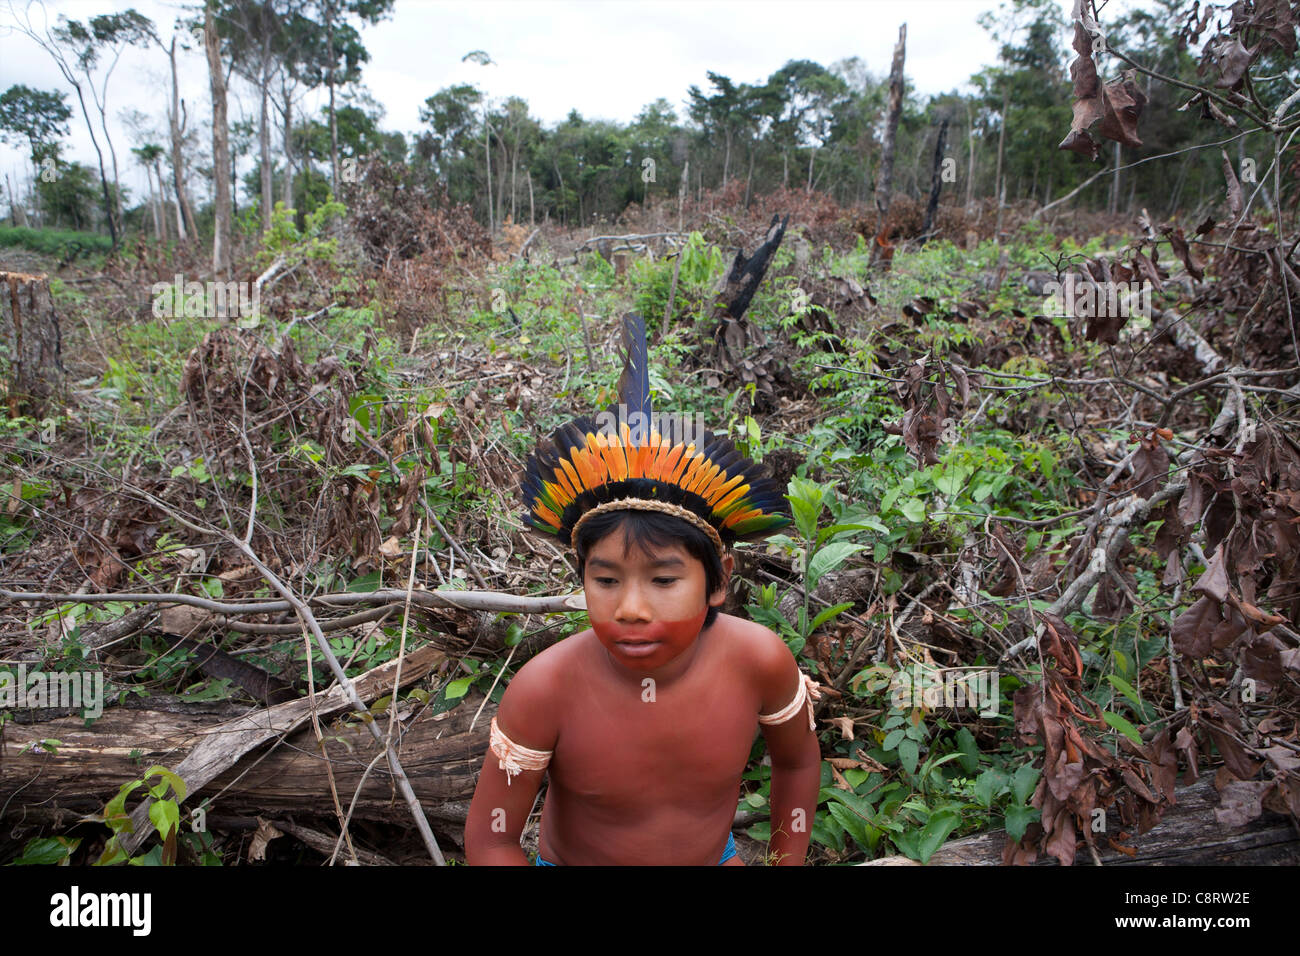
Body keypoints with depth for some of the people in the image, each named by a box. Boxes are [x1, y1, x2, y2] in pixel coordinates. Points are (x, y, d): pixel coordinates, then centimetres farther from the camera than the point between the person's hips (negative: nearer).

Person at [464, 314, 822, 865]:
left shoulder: (757, 660, -27)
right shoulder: (546, 689, -33)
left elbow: (797, 761, -6)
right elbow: (490, 838, -19)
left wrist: (787, 860, 0)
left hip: (713, 857, 2)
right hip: (574, 860, -1)